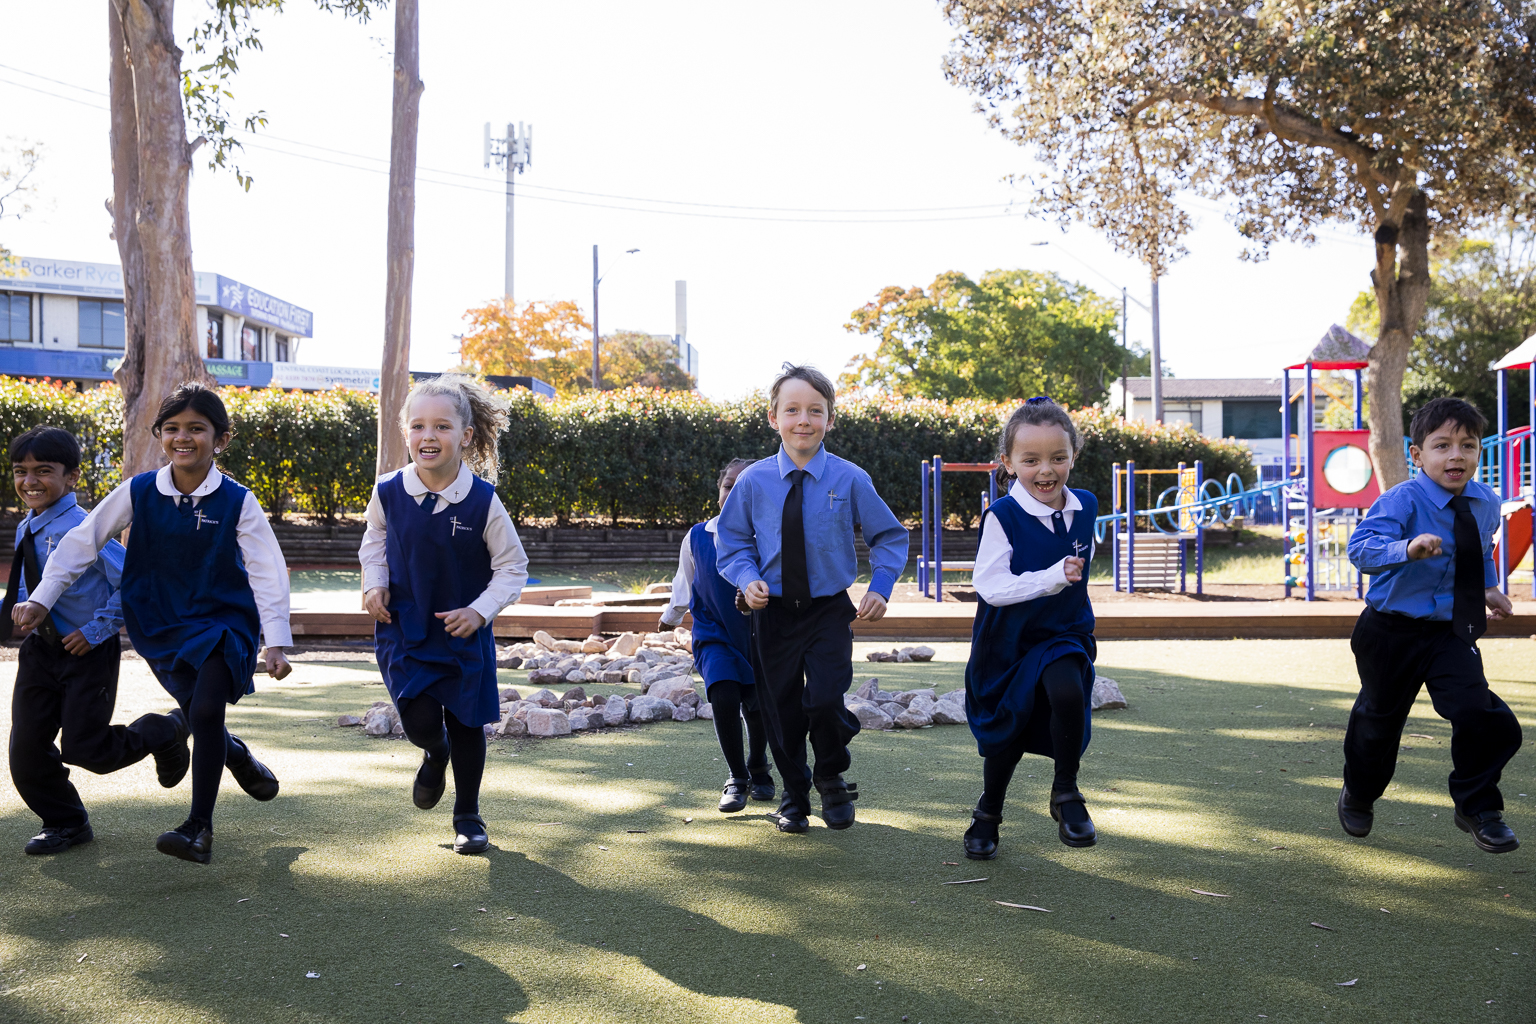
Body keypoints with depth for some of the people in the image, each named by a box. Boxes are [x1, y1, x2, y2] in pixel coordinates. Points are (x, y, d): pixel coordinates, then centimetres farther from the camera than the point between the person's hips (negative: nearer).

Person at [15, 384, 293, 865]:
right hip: (161, 625, 3)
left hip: (223, 621, -3)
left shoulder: (236, 501, -12)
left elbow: (268, 570, -14)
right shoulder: (138, 492, -6)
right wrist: (41, 599, -3)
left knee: (206, 712, -20)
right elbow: (83, 541, 1)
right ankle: (238, 756, 44)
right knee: (198, 718, 8)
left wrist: (276, 641, -20)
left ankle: (200, 827, -9)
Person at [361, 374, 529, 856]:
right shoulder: (389, 493, -10)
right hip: (403, 629, 1)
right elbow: (375, 540, 13)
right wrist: (375, 584, -3)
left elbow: (513, 567, -5)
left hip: (464, 634, -1)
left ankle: (468, 817, 30)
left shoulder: (483, 501, -16)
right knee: (420, 720, -12)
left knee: (466, 723, 8)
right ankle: (434, 755, 28)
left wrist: (480, 610, -17)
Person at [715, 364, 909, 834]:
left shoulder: (850, 480, -8)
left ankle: (832, 778, 16)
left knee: (824, 701, -17)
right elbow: (731, 539, 7)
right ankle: (794, 795, 34)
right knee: (781, 708, 8)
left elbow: (890, 536, 3)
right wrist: (748, 578, -11)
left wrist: (880, 587, -9)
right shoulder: (754, 481, -5)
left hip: (830, 611, -2)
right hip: (774, 612, 2)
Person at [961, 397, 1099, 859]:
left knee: (1068, 694, -27)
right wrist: (1052, 578, -35)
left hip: (1063, 634, 3)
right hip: (1007, 640, -2)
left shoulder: (1085, 507, -2)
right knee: (1006, 733, 10)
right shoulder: (1002, 517, -19)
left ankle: (1066, 792, -4)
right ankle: (988, 813, 37)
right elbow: (990, 584, -26)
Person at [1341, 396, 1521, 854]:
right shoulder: (1402, 502, -20)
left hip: (1452, 632, 4)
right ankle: (1358, 797, 42)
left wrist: (1489, 587, 17)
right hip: (1391, 631, -3)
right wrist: (1407, 549, -52)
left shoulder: (1486, 503, 0)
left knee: (1477, 711, -16)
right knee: (1379, 718, 13)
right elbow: (1360, 546, -36)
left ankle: (1477, 808, 8)